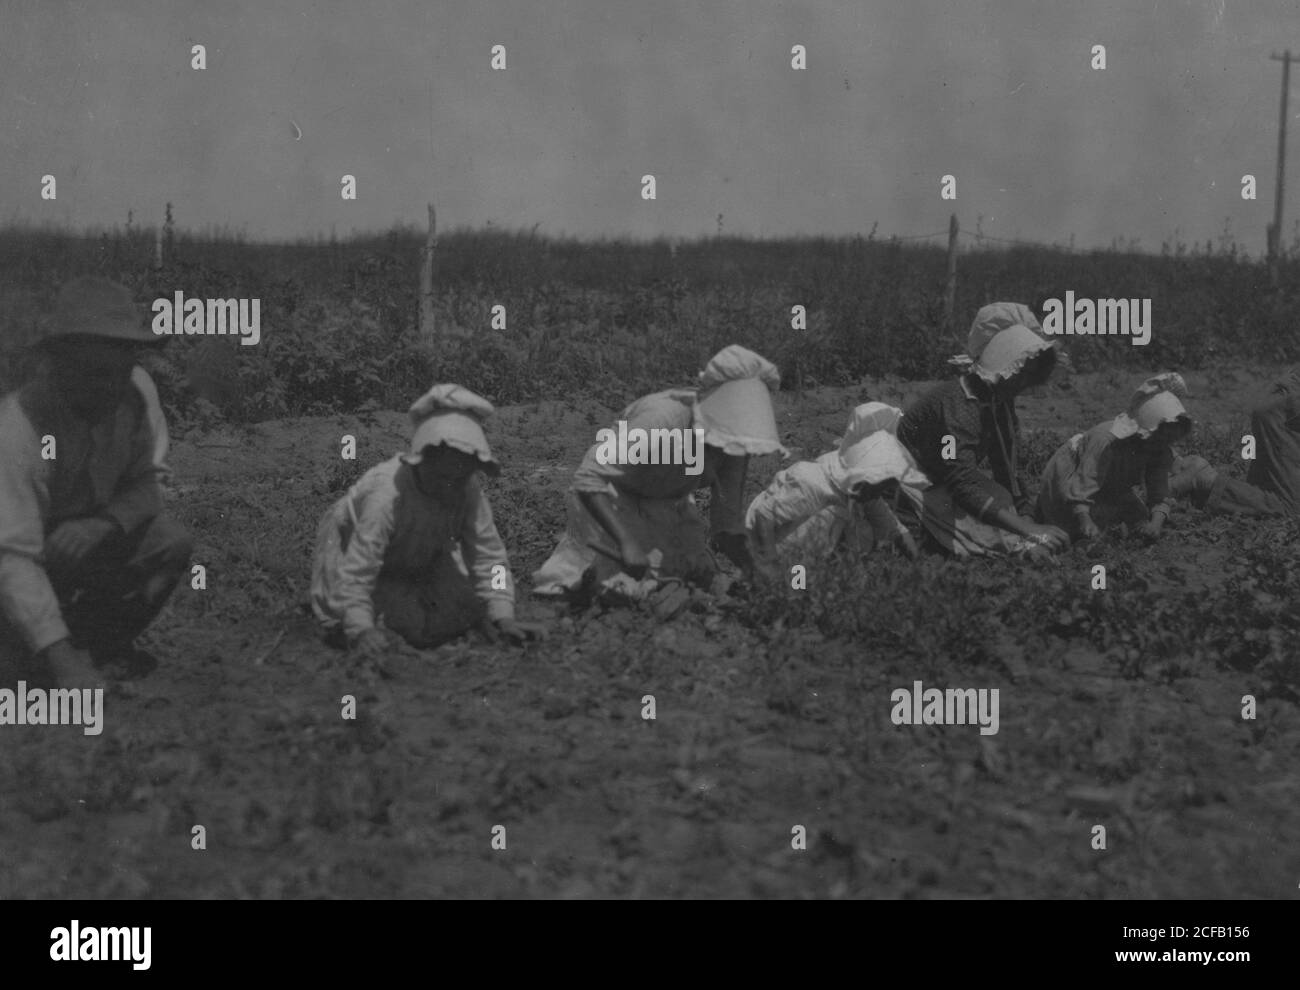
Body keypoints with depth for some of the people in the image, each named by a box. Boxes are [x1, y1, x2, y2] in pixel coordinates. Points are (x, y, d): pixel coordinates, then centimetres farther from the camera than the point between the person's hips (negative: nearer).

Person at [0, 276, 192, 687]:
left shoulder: (132, 395, -17)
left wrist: (104, 523, -33)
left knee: (171, 543, -21)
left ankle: (105, 644, 2)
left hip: (93, 535, 4)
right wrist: (64, 664, -50)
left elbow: (145, 485, -7)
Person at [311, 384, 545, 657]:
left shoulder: (468, 489, -28)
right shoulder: (386, 494, -44)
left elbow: (488, 552, -22)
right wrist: (361, 630, -52)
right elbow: (358, 568, -43)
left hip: (421, 558, 5)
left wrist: (503, 618, -30)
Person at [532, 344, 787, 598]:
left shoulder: (734, 441, -19)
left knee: (702, 576, 2)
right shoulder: (662, 417, -39)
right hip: (610, 502, -6)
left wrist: (753, 570, -20)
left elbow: (728, 520, -6)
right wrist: (627, 541, -49)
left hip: (667, 506, 6)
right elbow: (589, 478, -39)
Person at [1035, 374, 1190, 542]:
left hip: (1109, 490, 7)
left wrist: (1156, 523, -44)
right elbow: (1083, 485, -43)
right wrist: (1085, 521, -58)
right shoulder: (1106, 440, -42)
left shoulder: (1162, 452, -20)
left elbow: (1159, 496, -22)